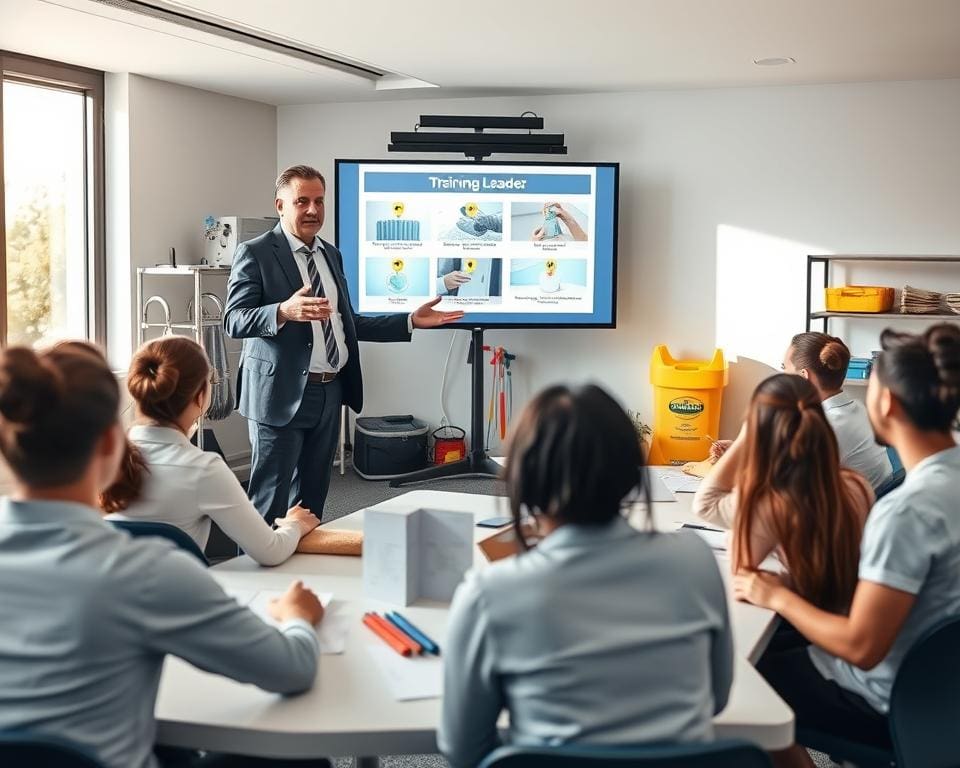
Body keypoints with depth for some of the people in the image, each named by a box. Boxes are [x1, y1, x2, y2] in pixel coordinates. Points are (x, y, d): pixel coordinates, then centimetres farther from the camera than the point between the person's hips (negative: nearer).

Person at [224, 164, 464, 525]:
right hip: (282, 393, -7)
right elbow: (234, 320, -14)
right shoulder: (255, 253, -6)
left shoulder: (331, 255, 15)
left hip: (330, 391, 7)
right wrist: (284, 311, -33)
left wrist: (411, 321, 11)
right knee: (269, 503, -3)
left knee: (313, 498, 14)